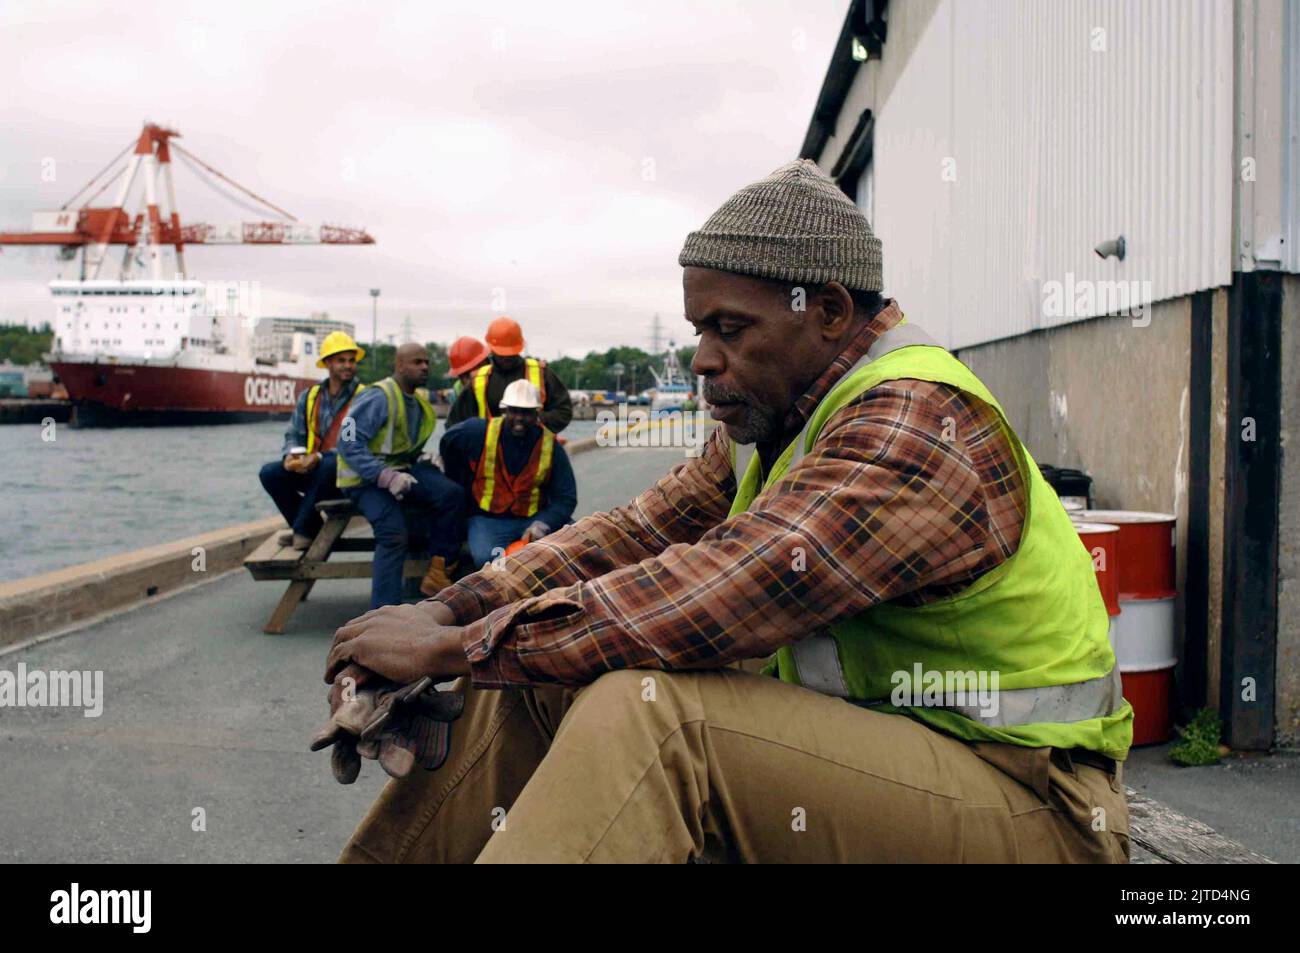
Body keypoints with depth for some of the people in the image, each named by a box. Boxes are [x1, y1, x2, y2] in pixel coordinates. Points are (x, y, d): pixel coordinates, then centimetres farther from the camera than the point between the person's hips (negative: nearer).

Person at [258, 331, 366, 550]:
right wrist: (290, 455, -16)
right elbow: (294, 435, 9)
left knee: (328, 466, -37)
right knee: (269, 473, -15)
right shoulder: (309, 396, 9)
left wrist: (319, 457, -28)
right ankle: (311, 528, 0)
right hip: (312, 470, 5)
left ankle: (302, 529, -17)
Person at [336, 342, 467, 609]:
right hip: (365, 477, -7)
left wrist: (426, 461, 5)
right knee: (394, 534, -26)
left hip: (400, 468, 7)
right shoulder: (379, 397, -16)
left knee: (452, 493, -18)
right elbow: (349, 444, -23)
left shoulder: (421, 399, 12)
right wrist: (386, 476, -30)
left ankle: (439, 574, -11)